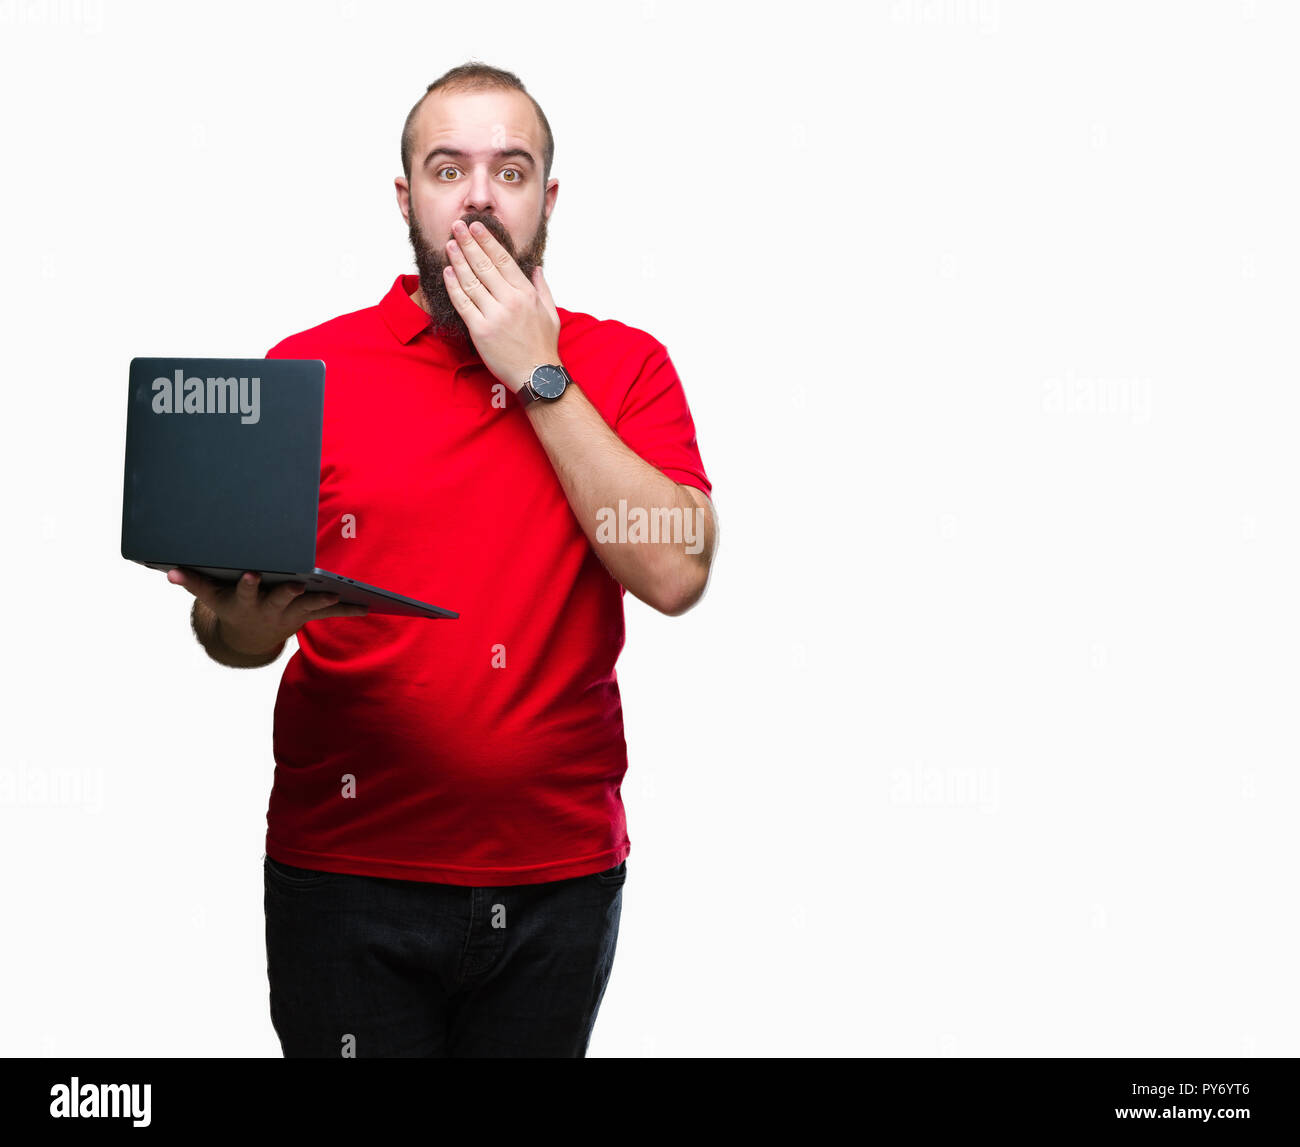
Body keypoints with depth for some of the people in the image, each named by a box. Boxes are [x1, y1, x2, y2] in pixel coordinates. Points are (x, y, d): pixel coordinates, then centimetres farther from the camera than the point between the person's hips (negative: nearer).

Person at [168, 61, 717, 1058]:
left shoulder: (625, 367, 3)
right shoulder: (307, 369, 0)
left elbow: (676, 573, -13)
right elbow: (232, 628, 2)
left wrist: (539, 376, -12)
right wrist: (241, 622, -21)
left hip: (564, 873, 1)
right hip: (351, 872, -1)